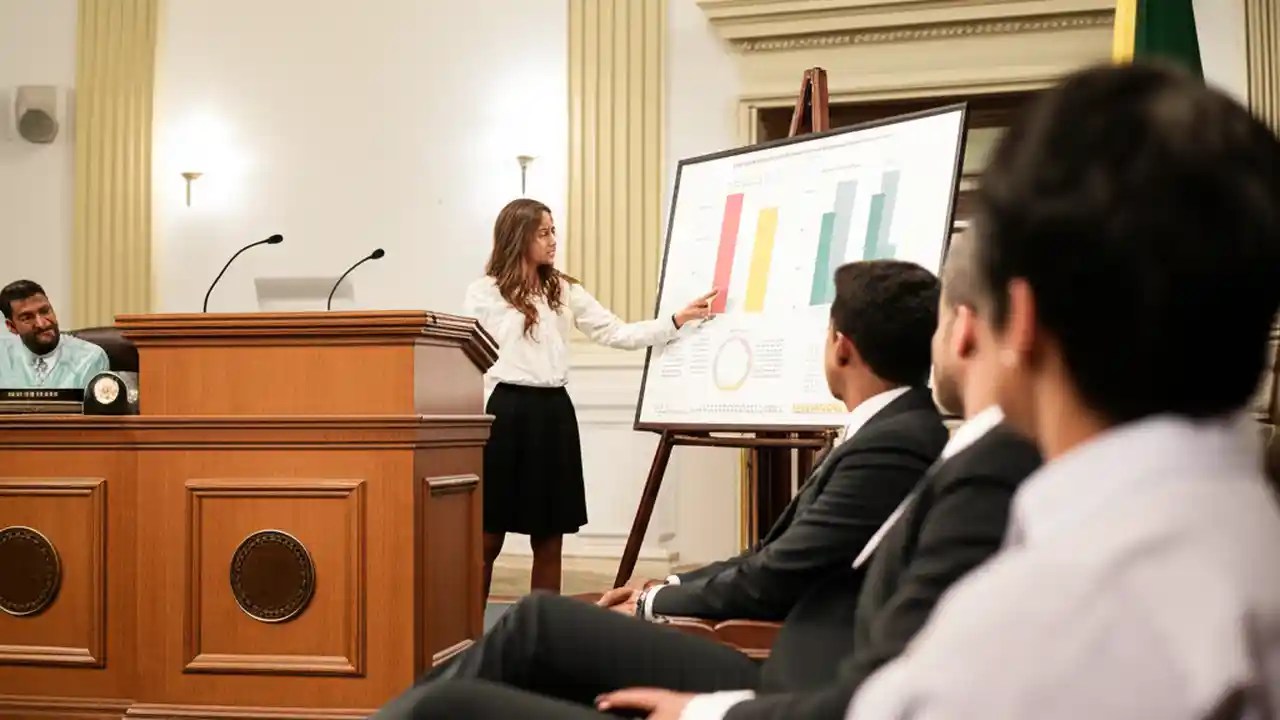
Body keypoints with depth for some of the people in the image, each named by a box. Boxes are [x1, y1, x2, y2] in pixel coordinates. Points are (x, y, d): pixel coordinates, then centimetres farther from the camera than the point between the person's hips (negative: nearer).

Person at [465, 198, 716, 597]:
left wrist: (678, 320, -3)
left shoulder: (564, 291, 11)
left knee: (549, 538, 7)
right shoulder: (484, 293, 0)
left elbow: (617, 334, 7)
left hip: (554, 411, 4)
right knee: (489, 537, 0)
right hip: (509, 411, -4)